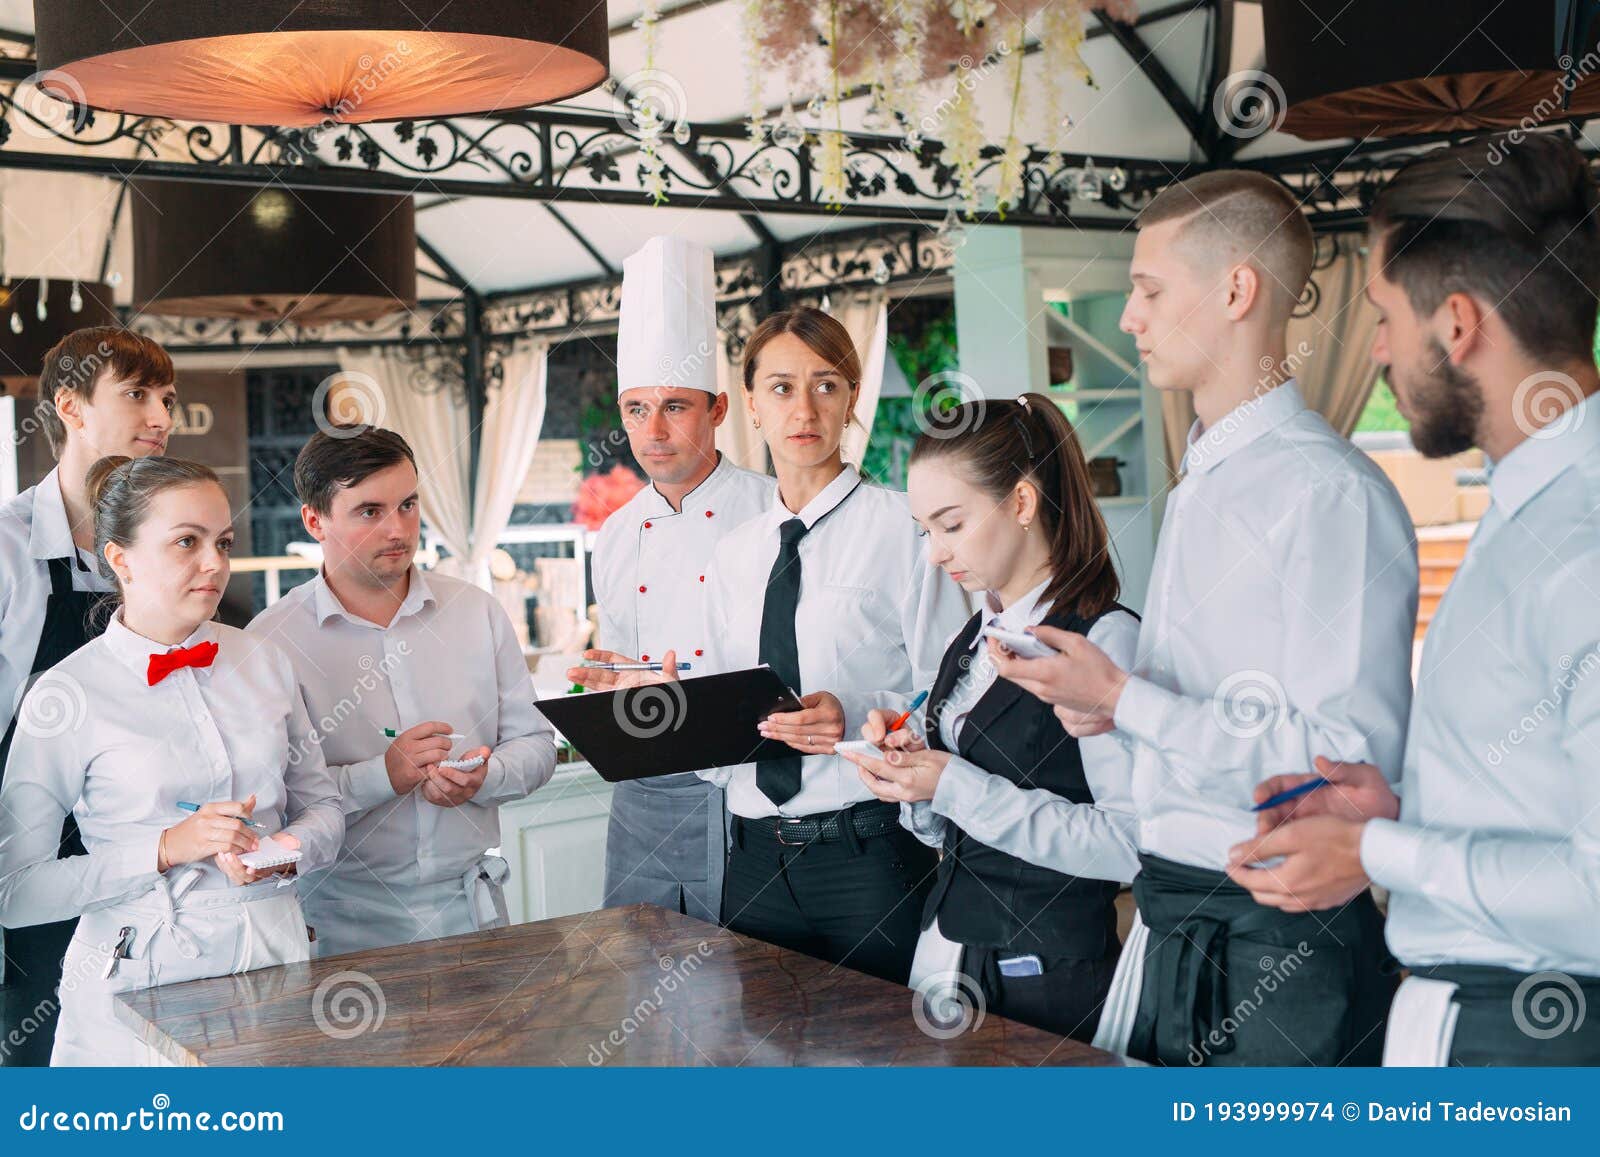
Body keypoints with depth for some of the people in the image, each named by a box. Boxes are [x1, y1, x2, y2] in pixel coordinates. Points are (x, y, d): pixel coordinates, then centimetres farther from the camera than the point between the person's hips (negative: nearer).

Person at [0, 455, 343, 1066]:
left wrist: (288, 848, -9)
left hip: (275, 955, 4)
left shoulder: (265, 663, 4)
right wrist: (165, 849, -19)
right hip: (140, 977, -3)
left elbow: (322, 804, 13)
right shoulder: (66, 695, -8)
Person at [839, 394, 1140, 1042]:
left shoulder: (1104, 637, -14)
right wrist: (911, 769, -3)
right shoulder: (970, 644, 10)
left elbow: (1129, 843, -23)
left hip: (1052, 974, -7)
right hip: (945, 956, 7)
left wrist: (956, 787, -20)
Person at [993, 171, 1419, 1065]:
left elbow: (1351, 761, -23)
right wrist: (1111, 700, 2)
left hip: (1279, 935, -8)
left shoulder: (1331, 492, -17)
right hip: (1172, 924, 9)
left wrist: (1126, 699, -20)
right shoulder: (1201, 485, 14)